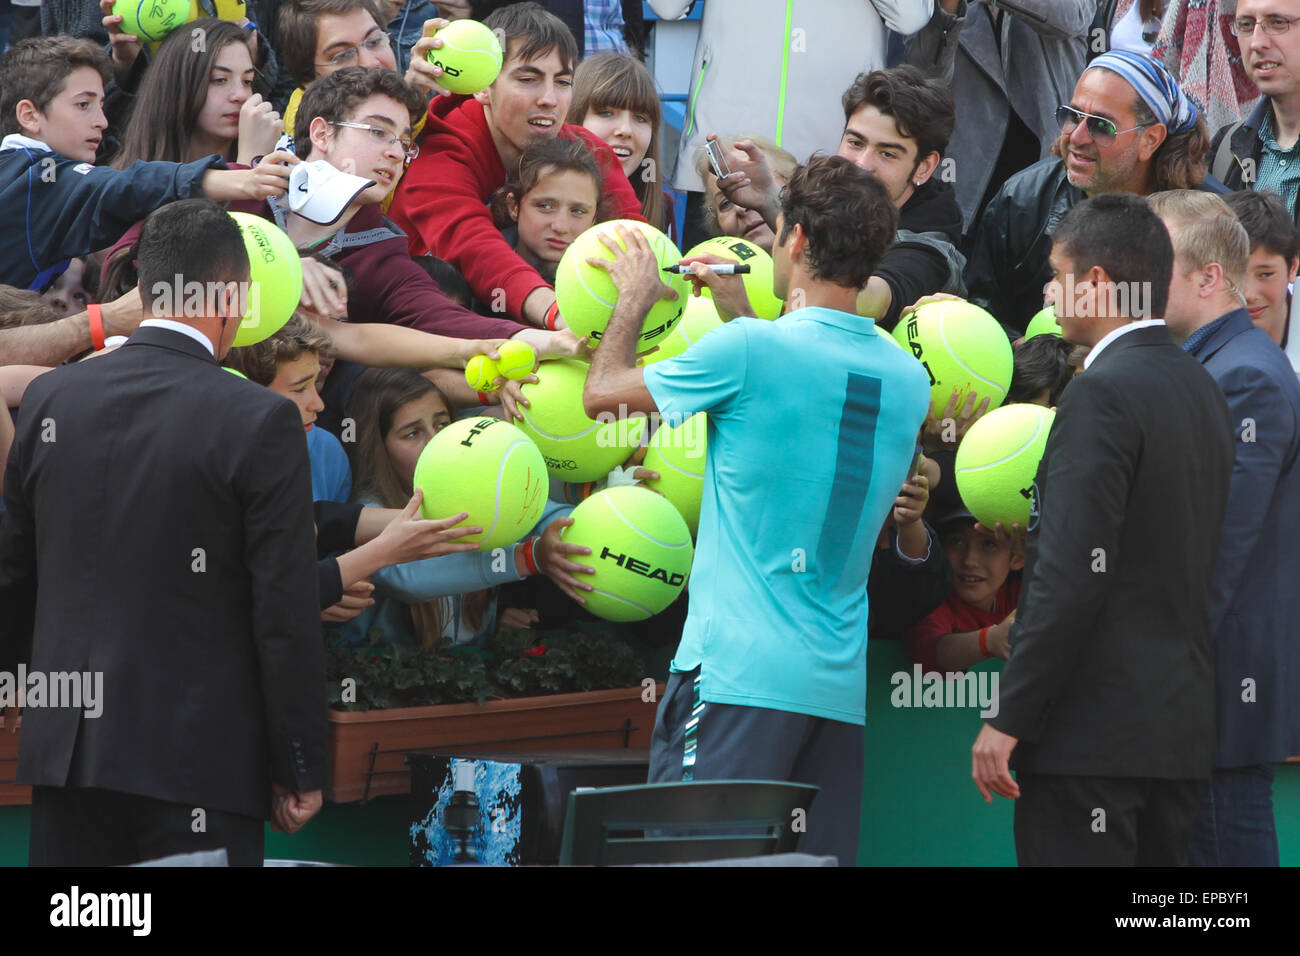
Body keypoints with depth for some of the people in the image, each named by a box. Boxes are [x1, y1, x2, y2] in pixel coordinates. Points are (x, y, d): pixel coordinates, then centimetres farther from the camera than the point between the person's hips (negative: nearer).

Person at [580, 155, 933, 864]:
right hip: (841, 684, 6)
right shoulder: (906, 381, 10)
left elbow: (602, 394, 4)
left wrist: (635, 298, 21)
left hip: (739, 670, -6)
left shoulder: (750, 351, -9)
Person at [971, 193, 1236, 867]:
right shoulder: (1201, 388, 14)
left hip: (1094, 725, -9)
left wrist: (1008, 718, -16)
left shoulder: (1103, 393, -13)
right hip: (1182, 723, 9)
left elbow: (1074, 574, -19)